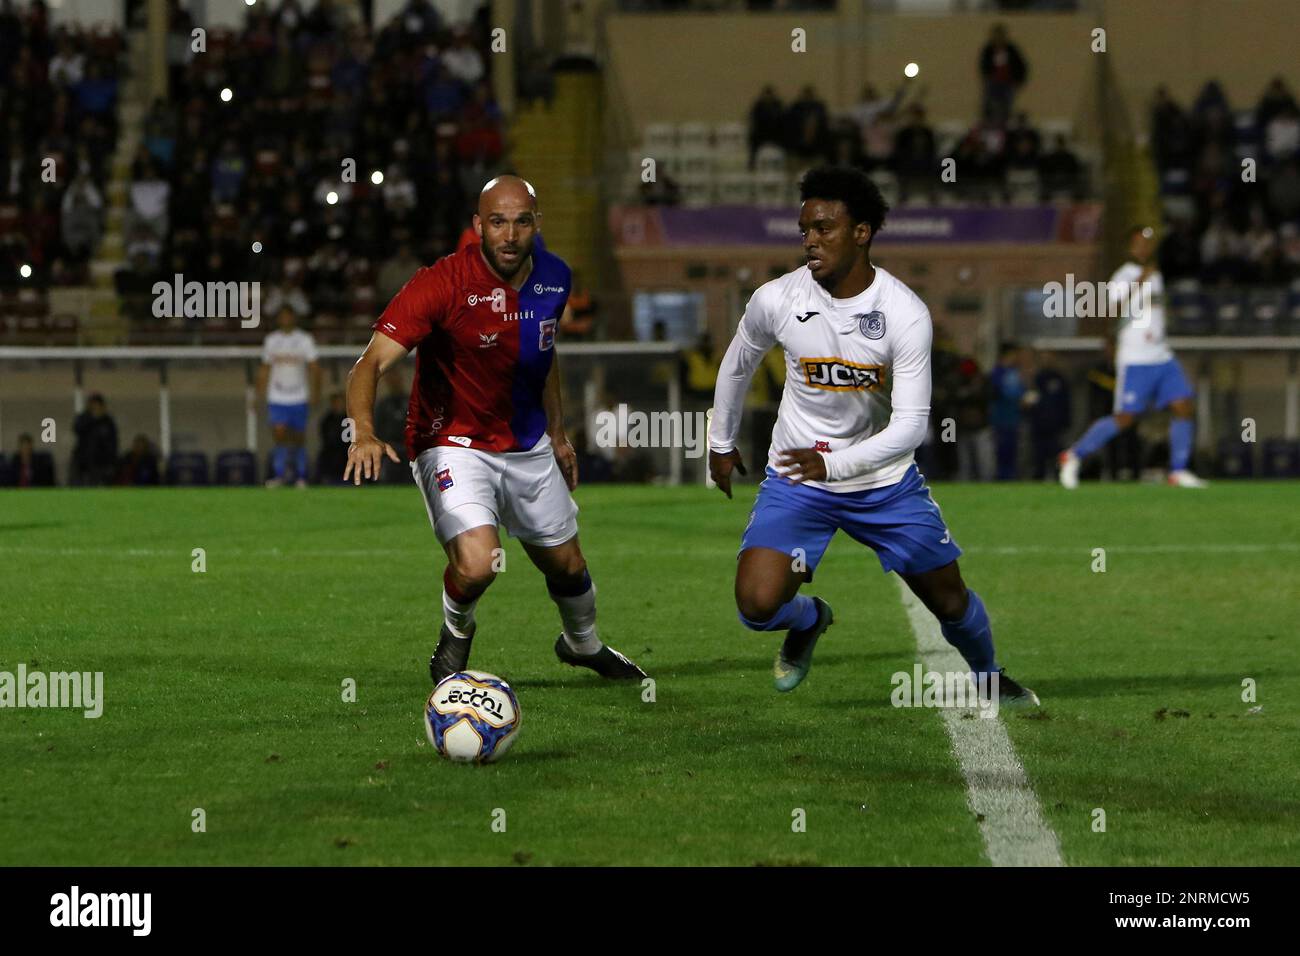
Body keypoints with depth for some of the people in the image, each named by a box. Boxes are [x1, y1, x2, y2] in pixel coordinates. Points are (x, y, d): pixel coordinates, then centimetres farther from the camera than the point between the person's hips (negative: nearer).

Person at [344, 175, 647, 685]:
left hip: (527, 447, 6)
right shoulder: (442, 284, -25)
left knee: (567, 565, 16)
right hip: (454, 446, -6)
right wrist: (365, 433, -47)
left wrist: (557, 432, 19)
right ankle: (456, 630, 10)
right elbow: (372, 362, -30)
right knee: (477, 564, -26)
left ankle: (583, 644, 49)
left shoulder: (553, 277, -4)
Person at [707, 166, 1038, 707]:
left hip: (886, 481, 0)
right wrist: (721, 443, 20)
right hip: (795, 481, 0)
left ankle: (989, 677, 44)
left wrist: (832, 463, -36)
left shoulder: (905, 313, -20)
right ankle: (809, 620, 20)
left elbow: (911, 425, -22)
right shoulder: (775, 301, -14)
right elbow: (737, 366, 9)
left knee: (951, 601, 10)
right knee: (758, 605, -18)